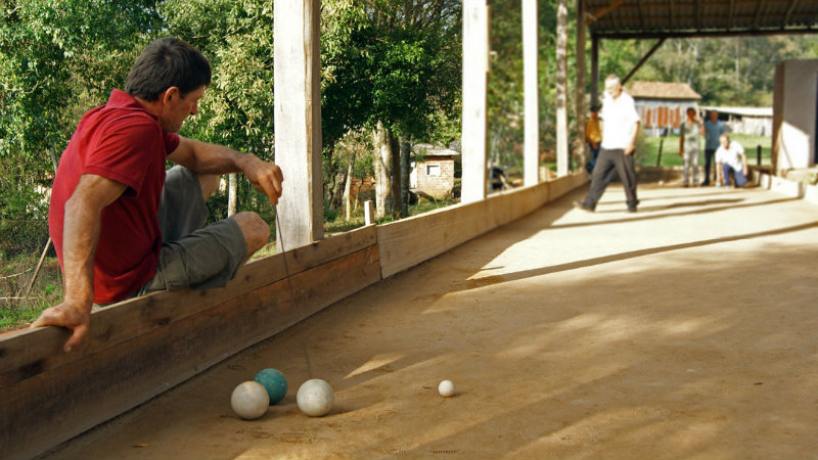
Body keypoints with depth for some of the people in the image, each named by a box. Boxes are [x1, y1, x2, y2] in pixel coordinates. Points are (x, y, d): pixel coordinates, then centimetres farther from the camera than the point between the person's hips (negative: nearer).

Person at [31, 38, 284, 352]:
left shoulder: (117, 114, 3)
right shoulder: (136, 128, -29)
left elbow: (191, 152, 14)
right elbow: (83, 203, -43)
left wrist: (244, 161, -5)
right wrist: (78, 300, -54)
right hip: (133, 280, -10)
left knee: (207, 174, 24)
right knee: (253, 228, 9)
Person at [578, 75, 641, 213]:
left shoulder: (628, 101, -11)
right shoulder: (607, 100, 11)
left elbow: (635, 123, -15)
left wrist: (631, 142, -22)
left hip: (622, 148, -6)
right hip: (607, 147, 6)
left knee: (627, 177, 2)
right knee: (599, 174, 1)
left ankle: (632, 204, 16)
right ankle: (590, 203, 0)